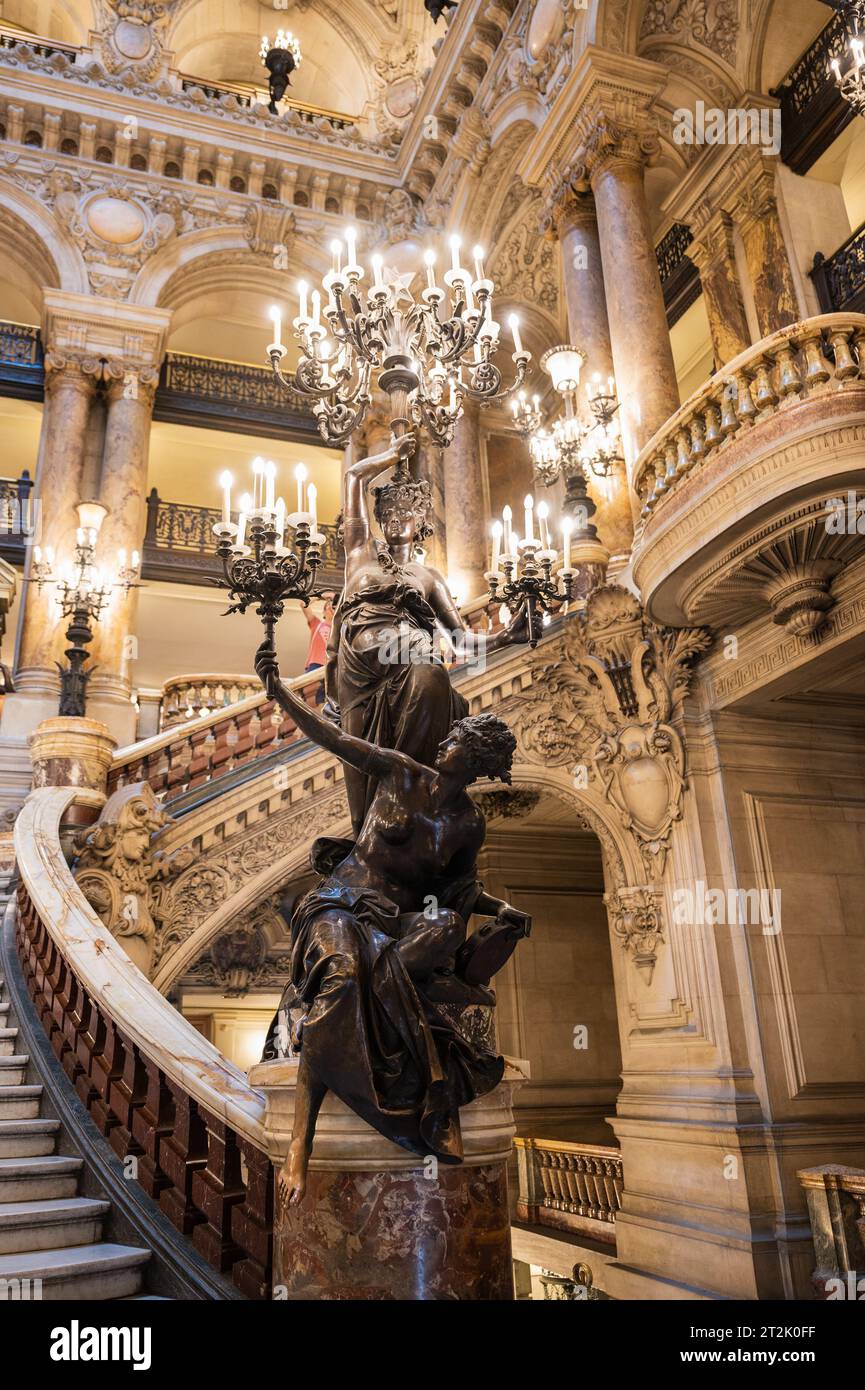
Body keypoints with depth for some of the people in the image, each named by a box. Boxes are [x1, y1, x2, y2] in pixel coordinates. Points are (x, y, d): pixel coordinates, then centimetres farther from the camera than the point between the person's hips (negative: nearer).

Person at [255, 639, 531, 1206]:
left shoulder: (470, 824, 6)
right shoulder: (400, 771, 1)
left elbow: (463, 889, 15)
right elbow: (329, 734, -3)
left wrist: (502, 907, -6)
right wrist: (278, 691, -13)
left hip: (407, 917, 2)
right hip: (351, 899, -2)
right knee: (342, 979, -36)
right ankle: (300, 1146, -37)